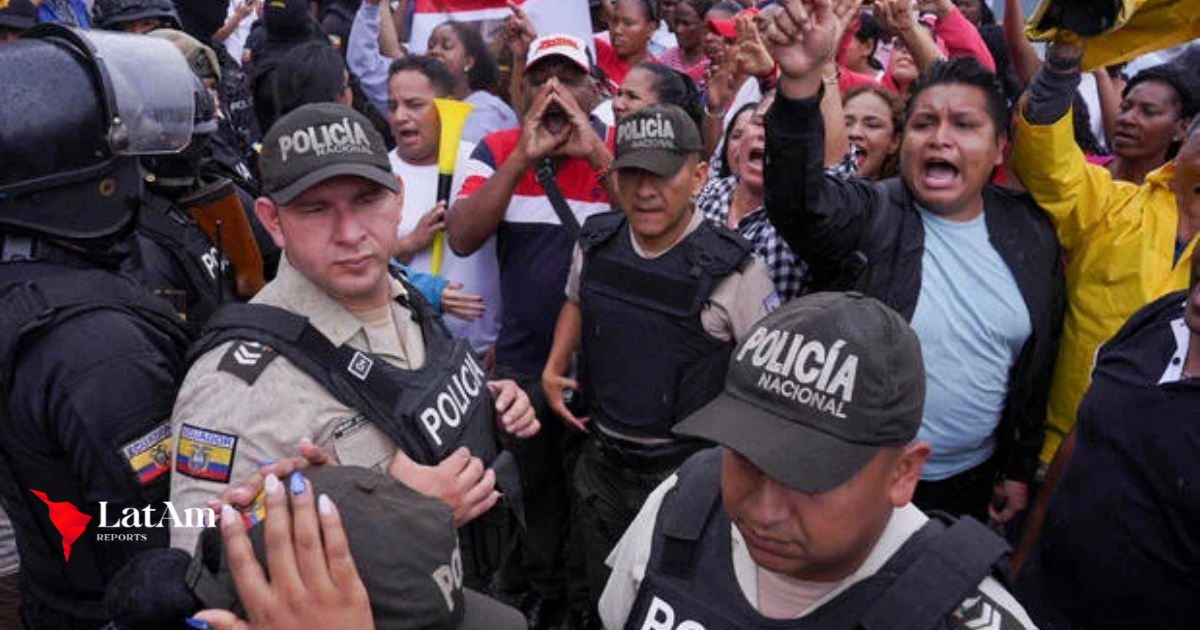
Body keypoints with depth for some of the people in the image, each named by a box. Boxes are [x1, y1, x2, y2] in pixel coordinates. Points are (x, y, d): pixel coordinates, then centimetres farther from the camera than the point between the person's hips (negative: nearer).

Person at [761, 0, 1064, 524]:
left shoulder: (1033, 237, -1)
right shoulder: (867, 217, -15)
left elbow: (1036, 366, 7)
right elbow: (798, 201, -38)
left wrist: (1020, 468, 11)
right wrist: (800, 81, -53)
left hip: (972, 482, 4)